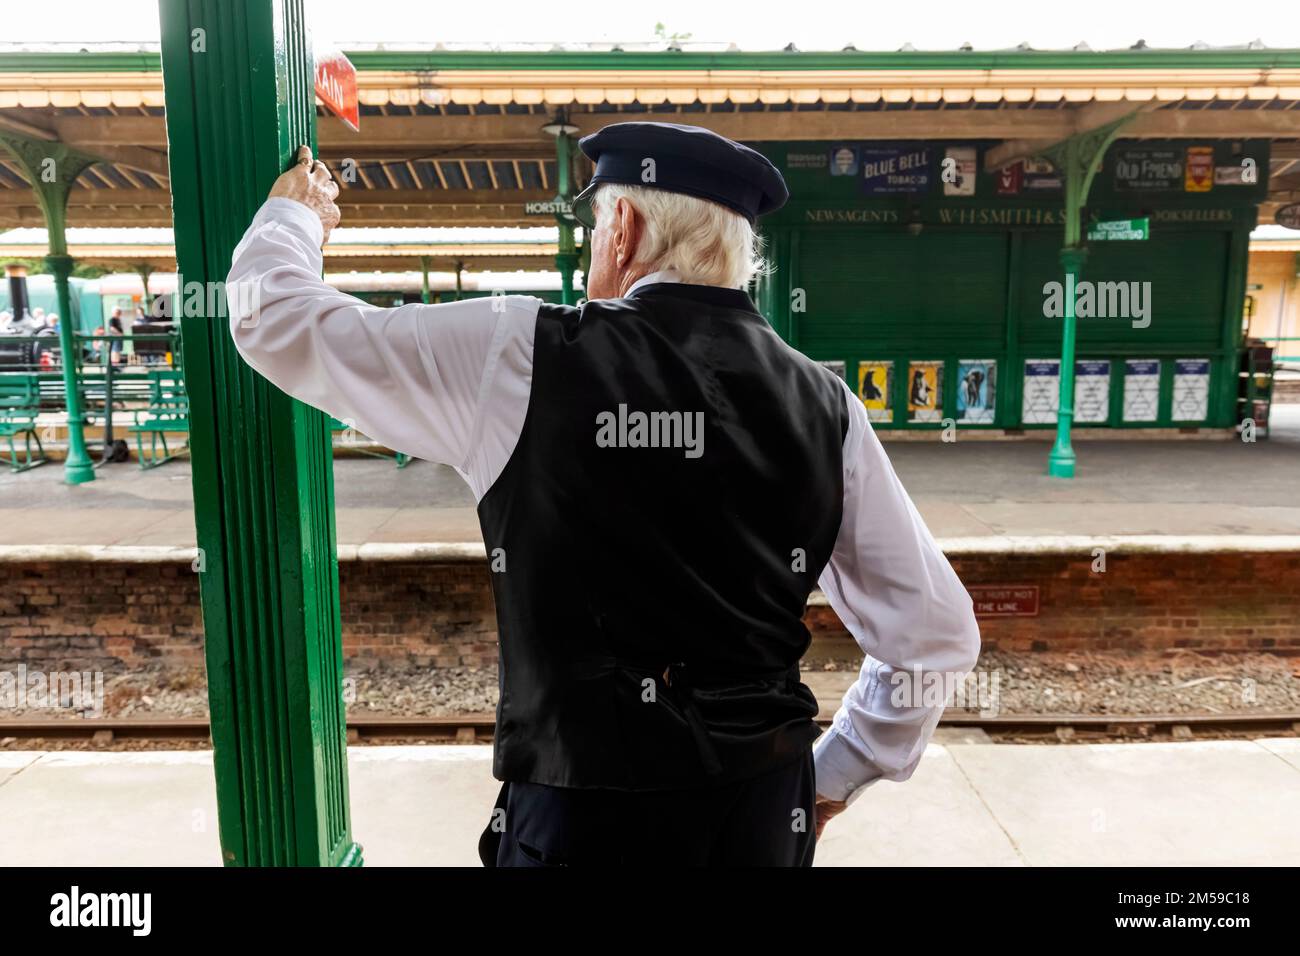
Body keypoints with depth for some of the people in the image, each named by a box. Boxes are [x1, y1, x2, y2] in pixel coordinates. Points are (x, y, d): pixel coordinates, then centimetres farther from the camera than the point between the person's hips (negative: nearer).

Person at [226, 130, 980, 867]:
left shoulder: (523, 357, -14)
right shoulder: (825, 407, -4)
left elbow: (281, 321, -2)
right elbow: (936, 635, 1)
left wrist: (290, 218, 18)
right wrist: (834, 777, 13)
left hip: (585, 819, -3)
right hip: (769, 816, 4)